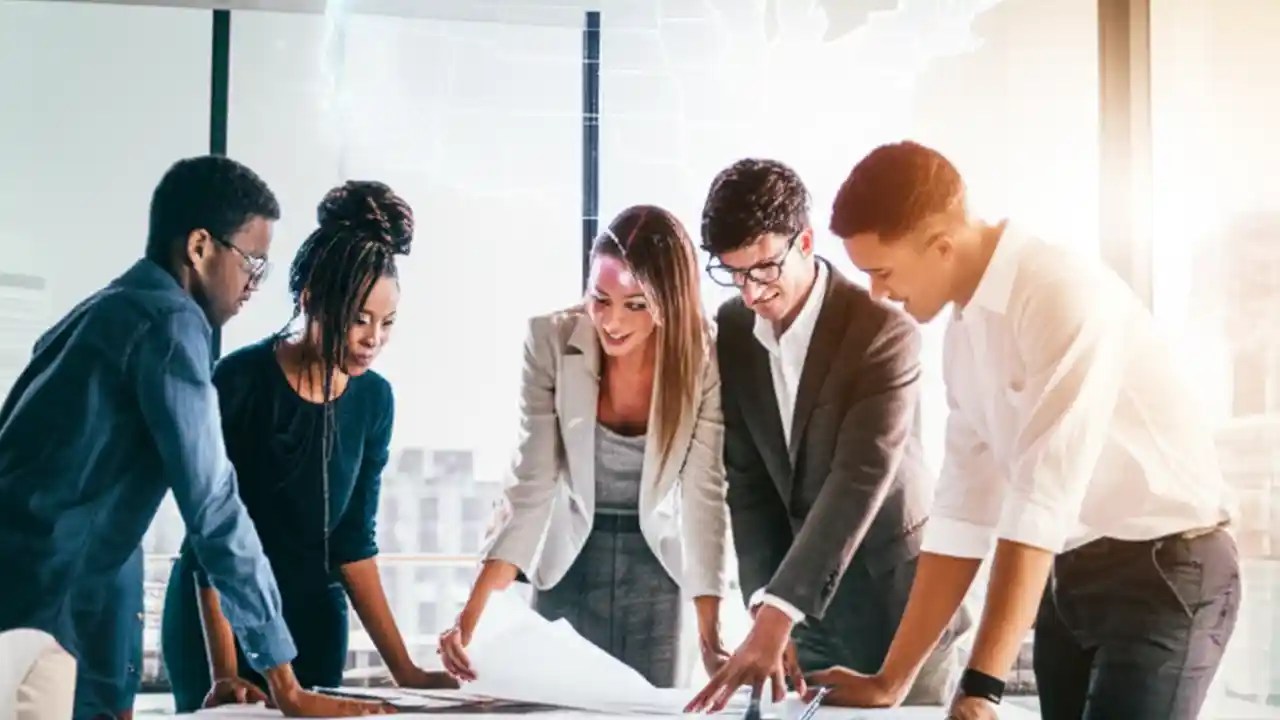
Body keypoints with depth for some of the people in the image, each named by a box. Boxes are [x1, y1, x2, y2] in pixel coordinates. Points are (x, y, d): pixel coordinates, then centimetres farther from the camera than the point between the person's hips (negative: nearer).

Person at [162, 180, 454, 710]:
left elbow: (353, 541, 0)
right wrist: (225, 672, -24)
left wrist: (404, 670, -6)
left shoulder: (373, 399, -3)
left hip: (314, 626, 4)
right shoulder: (241, 382, -17)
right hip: (218, 621, -4)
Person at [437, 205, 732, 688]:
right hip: (569, 560, 0)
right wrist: (472, 617, -27)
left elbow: (705, 494, -19)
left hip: (660, 565, 0)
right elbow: (531, 486, -19)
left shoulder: (704, 359, -19)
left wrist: (711, 637, -30)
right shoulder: (552, 341, -19)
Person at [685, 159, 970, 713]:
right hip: (809, 608, 5)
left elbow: (860, 482, -27)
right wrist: (765, 605, -12)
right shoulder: (731, 330, -1)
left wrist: (778, 616, -34)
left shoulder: (883, 330, -19)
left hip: (897, 599, -4)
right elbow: (746, 479, -1)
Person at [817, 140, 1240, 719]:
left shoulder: (1065, 293, -21)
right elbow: (963, 512, 6)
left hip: (1164, 569, -7)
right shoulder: (965, 331, 5)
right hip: (1069, 575, 8)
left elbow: (1043, 500, -28)